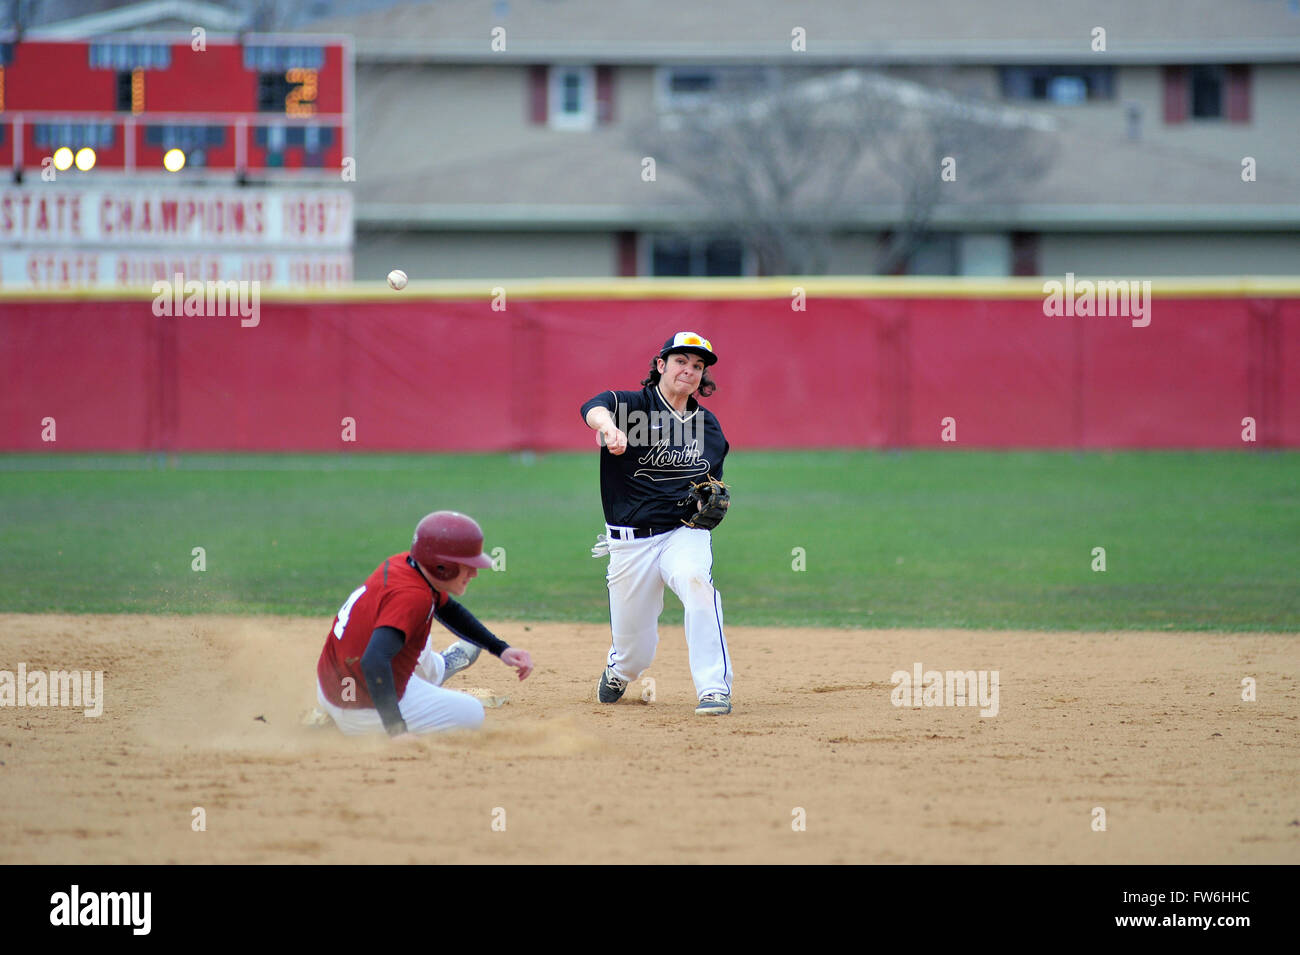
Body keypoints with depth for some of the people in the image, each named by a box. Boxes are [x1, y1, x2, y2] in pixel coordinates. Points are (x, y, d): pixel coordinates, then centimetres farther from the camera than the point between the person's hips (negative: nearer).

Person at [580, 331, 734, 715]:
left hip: (686, 534, 2)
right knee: (634, 651, 3)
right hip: (631, 539, -2)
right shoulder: (633, 406, -5)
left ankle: (714, 688, -30)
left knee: (695, 579, -34)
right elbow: (594, 408, -28)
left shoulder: (709, 427, 10)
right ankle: (619, 670, 44)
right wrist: (608, 426, -52)